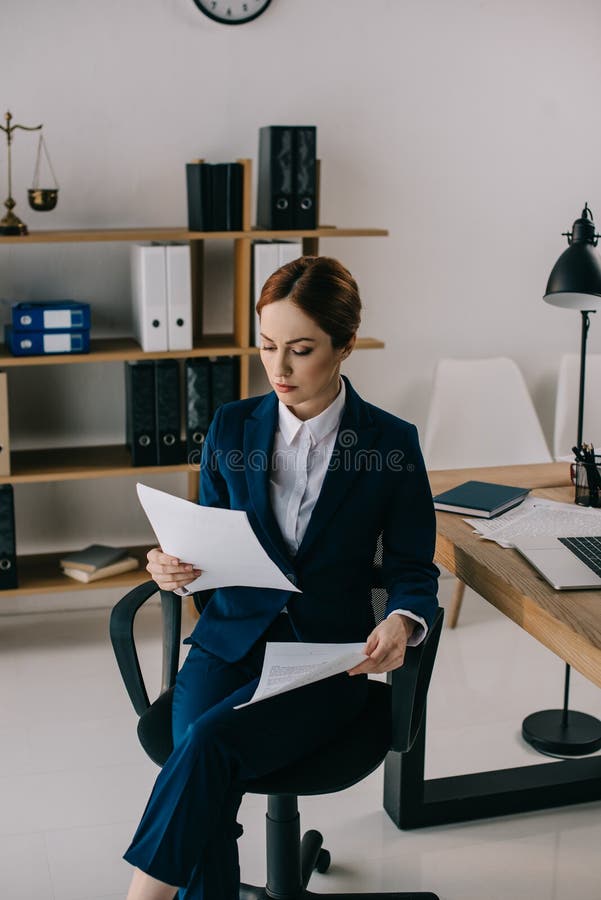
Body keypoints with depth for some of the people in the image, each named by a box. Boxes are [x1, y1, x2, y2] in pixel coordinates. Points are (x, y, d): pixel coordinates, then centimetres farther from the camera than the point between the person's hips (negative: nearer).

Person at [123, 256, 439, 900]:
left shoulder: (392, 443, -1)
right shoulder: (232, 428, 6)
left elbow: (413, 568, 3)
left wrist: (402, 623, -19)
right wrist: (175, 567, -10)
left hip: (328, 657, -2)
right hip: (230, 640, 3)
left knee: (209, 742, -30)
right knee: (209, 784, -27)